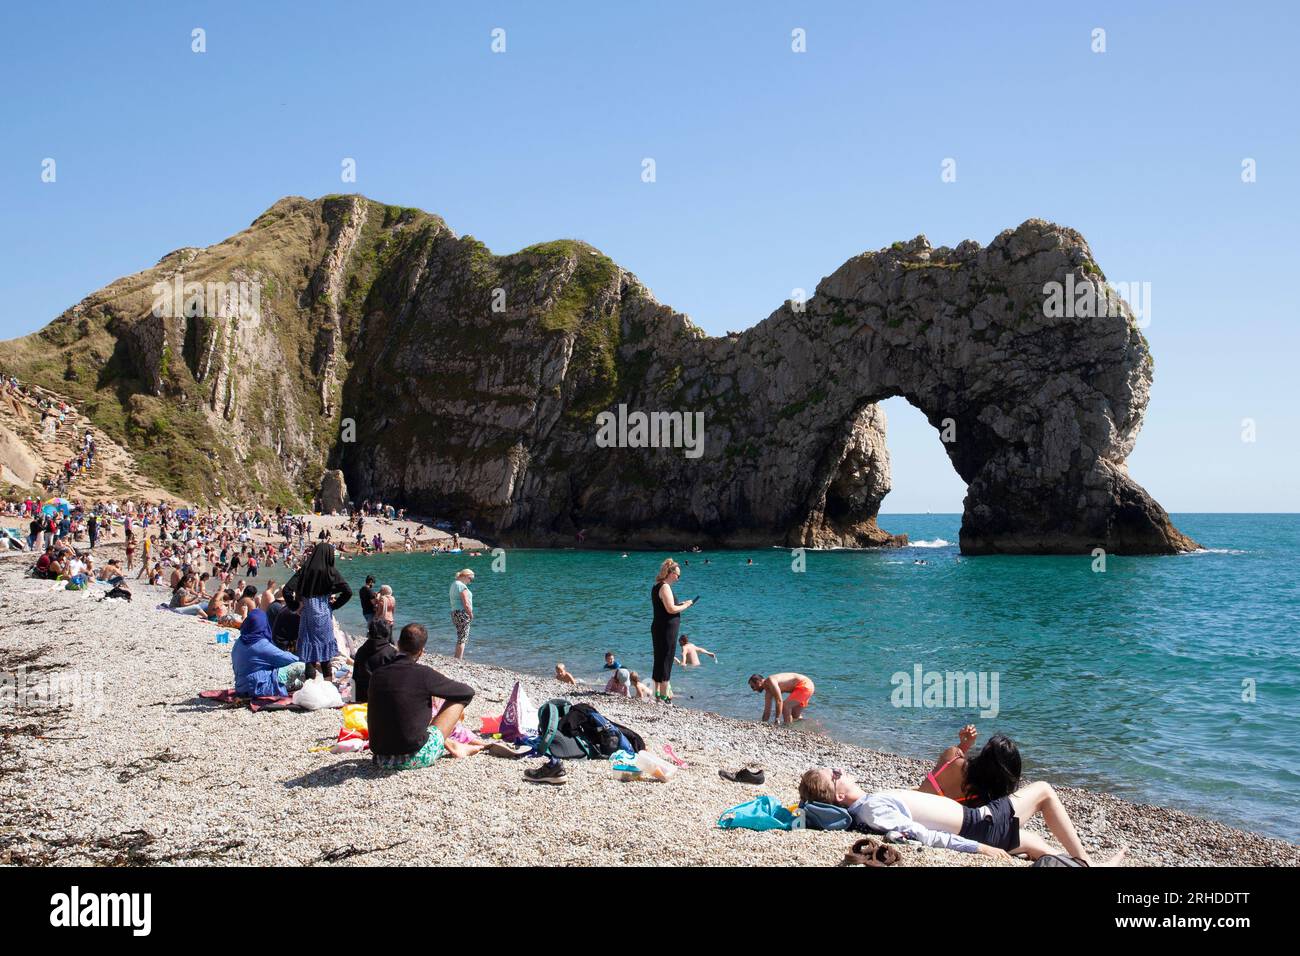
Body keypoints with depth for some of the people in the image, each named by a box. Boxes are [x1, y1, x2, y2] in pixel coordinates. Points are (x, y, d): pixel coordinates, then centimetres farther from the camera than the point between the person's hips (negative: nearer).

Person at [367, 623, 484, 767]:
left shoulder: (377, 674, 1)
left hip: (381, 759, 5)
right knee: (458, 699, 6)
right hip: (414, 759, -5)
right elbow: (468, 692, -1)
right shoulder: (424, 674, -13)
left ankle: (450, 744, 38)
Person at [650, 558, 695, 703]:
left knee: (659, 660, 16)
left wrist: (680, 605, 14)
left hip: (658, 628, 10)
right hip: (666, 630, -10)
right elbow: (671, 609, -23)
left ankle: (658, 693, 24)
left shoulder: (657, 587, 14)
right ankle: (664, 696, 0)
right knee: (665, 662, -4)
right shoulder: (665, 587, -16)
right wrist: (685, 605, -8)